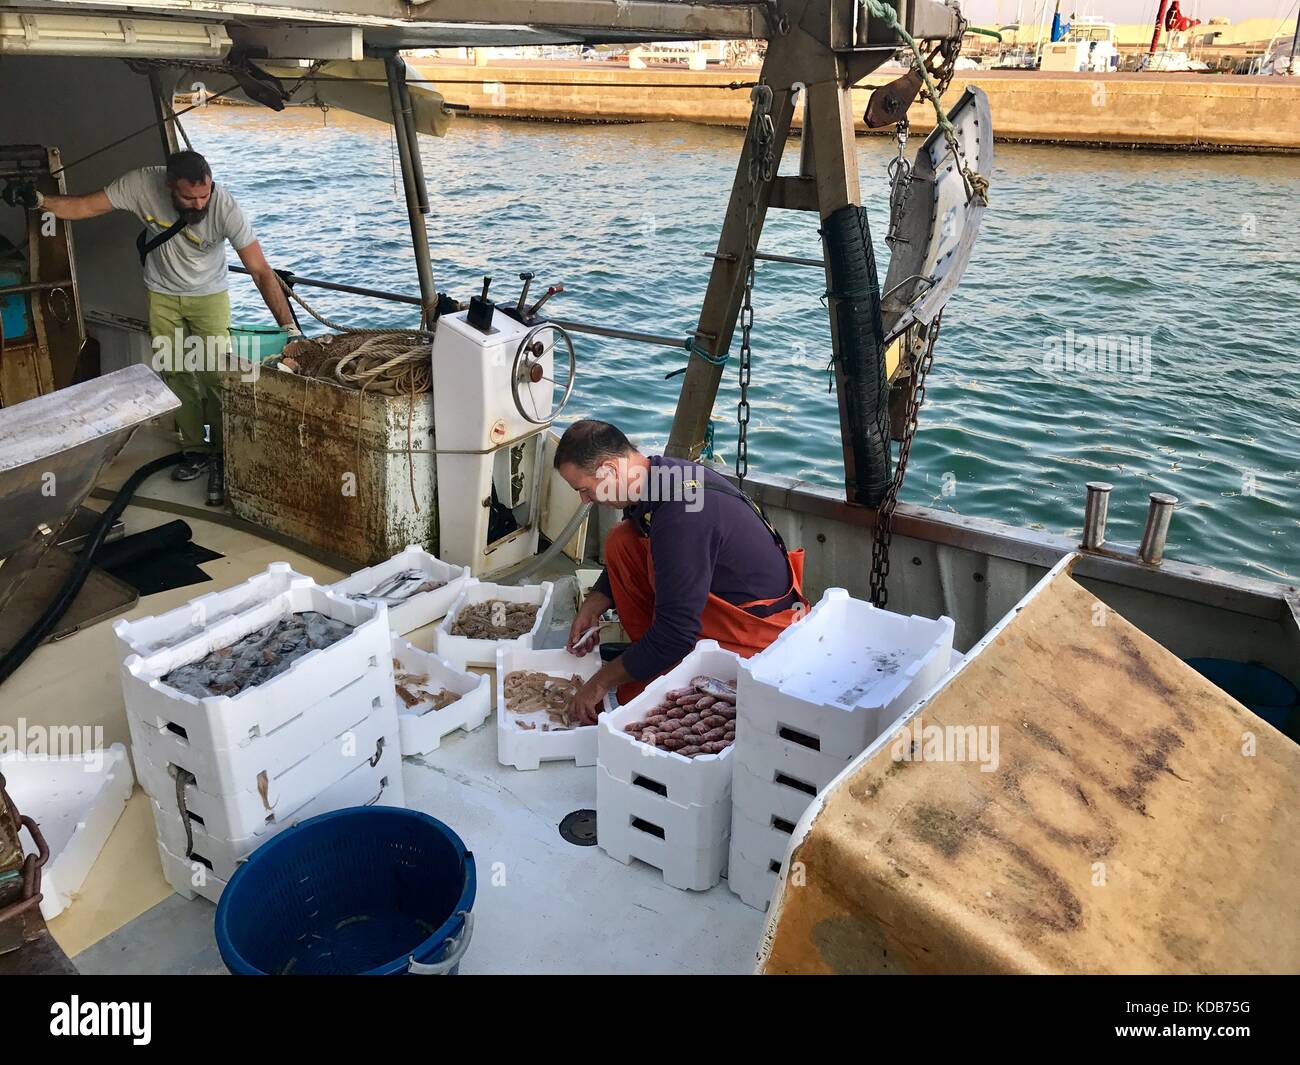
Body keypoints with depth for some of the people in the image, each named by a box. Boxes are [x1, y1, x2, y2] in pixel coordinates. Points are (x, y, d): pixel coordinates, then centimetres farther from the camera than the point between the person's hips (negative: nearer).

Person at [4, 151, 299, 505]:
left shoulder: (224, 206, -30)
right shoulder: (142, 184, -25)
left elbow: (261, 271, -31)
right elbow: (86, 206, -14)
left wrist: (289, 326, -37)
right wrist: (39, 201, -32)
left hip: (208, 296, -2)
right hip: (162, 295, 2)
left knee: (215, 377, -10)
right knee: (176, 375, 6)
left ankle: (222, 458, 1)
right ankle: (196, 450, 18)